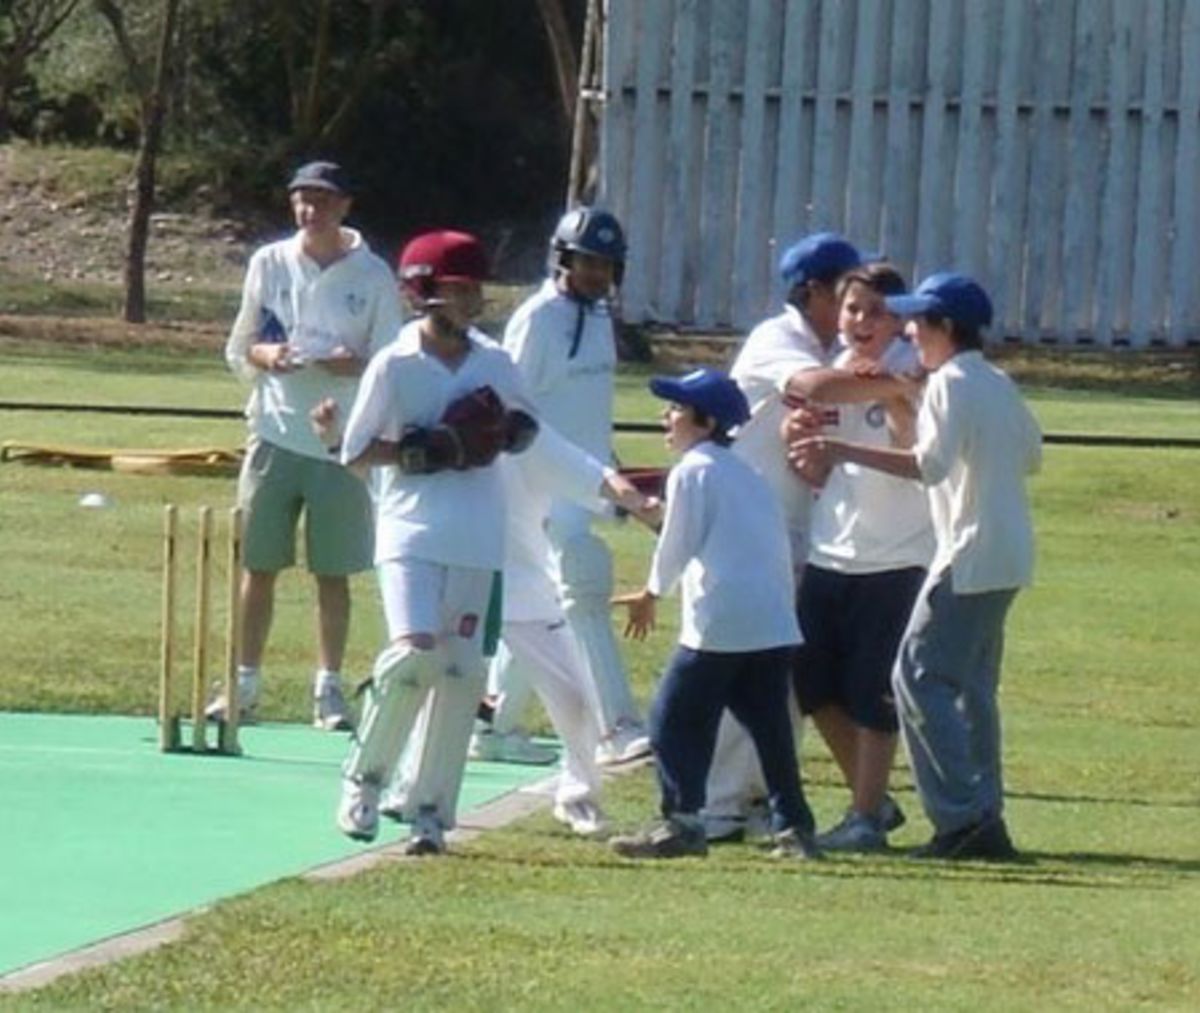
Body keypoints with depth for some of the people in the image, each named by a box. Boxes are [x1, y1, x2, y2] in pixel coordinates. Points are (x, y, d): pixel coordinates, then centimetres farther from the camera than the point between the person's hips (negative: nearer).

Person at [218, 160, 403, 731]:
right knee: (258, 566, 4)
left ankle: (329, 688, 10)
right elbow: (237, 351, 10)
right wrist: (264, 355, -12)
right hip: (276, 435, 1)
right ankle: (244, 683, 11)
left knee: (333, 573, 3)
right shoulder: (269, 264, 6)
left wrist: (357, 365, -19)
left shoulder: (373, 277, 1)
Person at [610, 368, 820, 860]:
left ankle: (681, 821, -4)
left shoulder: (690, 472, -2)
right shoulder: (749, 476, 21)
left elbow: (677, 542, -2)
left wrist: (652, 594, 13)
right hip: (775, 624, 7)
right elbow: (778, 547, 19)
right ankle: (793, 826, 8)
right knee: (770, 724, 11)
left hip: (718, 623, -7)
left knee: (676, 716, 0)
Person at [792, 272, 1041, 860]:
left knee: (920, 677, -10)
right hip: (1011, 555, 10)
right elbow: (1031, 457, 23)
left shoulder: (950, 383, -12)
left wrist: (846, 452, -26)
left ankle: (963, 817, -16)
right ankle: (983, 821, 14)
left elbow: (931, 464, -24)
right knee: (972, 686, 15)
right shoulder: (1000, 386, 15)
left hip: (973, 554, -10)